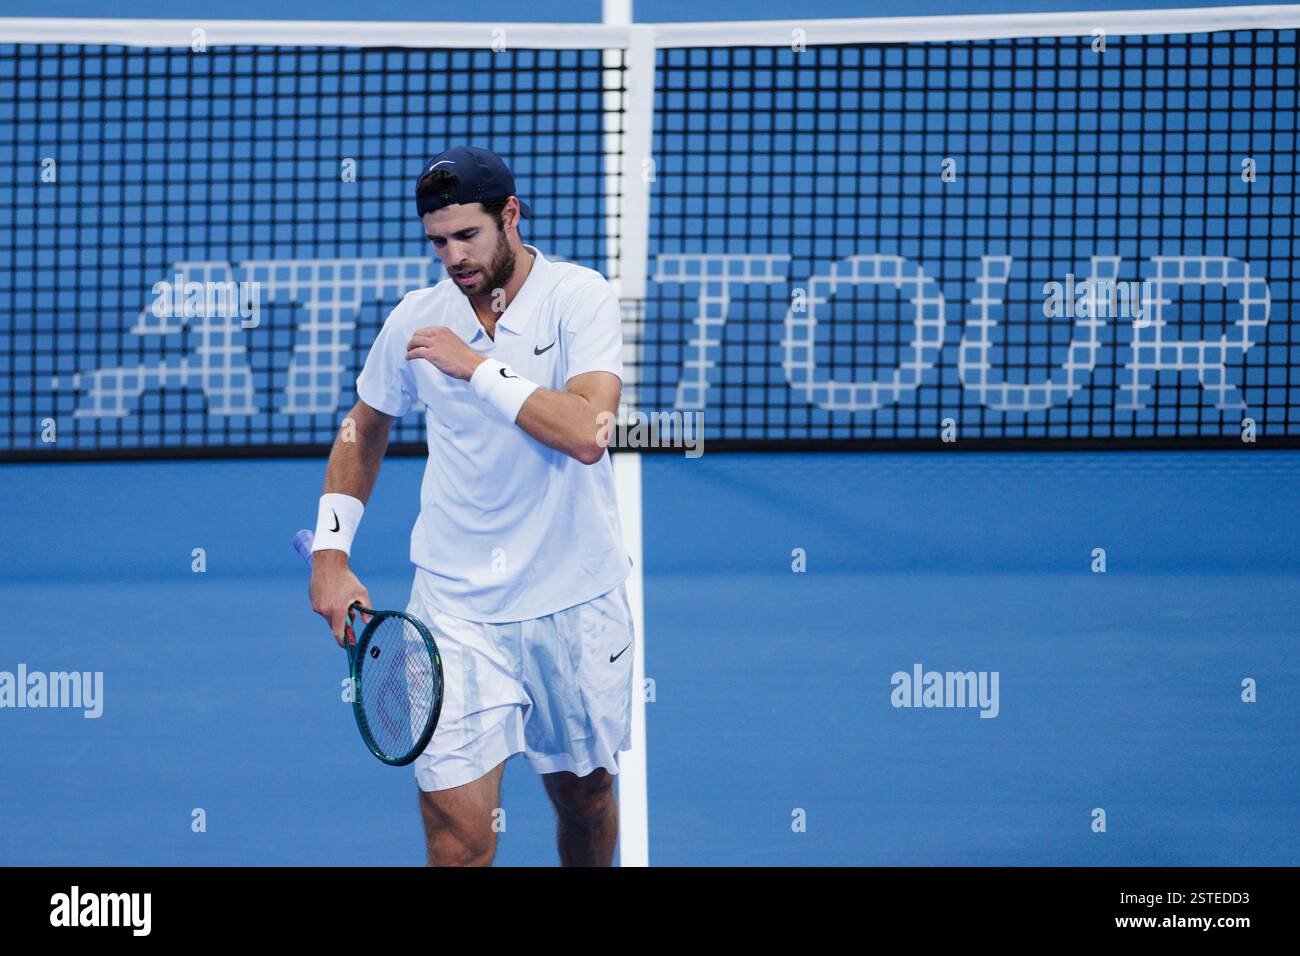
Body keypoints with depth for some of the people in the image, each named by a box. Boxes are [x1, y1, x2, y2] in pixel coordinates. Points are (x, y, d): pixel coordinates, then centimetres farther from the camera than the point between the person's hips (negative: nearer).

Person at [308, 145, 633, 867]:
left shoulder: (579, 298, -9)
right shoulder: (415, 321, 1)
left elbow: (586, 434, -23)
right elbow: (364, 429, 19)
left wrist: (477, 367, -21)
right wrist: (331, 553, 10)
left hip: (575, 599, -1)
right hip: (456, 608, 1)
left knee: (583, 794, 16)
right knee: (459, 830, -12)